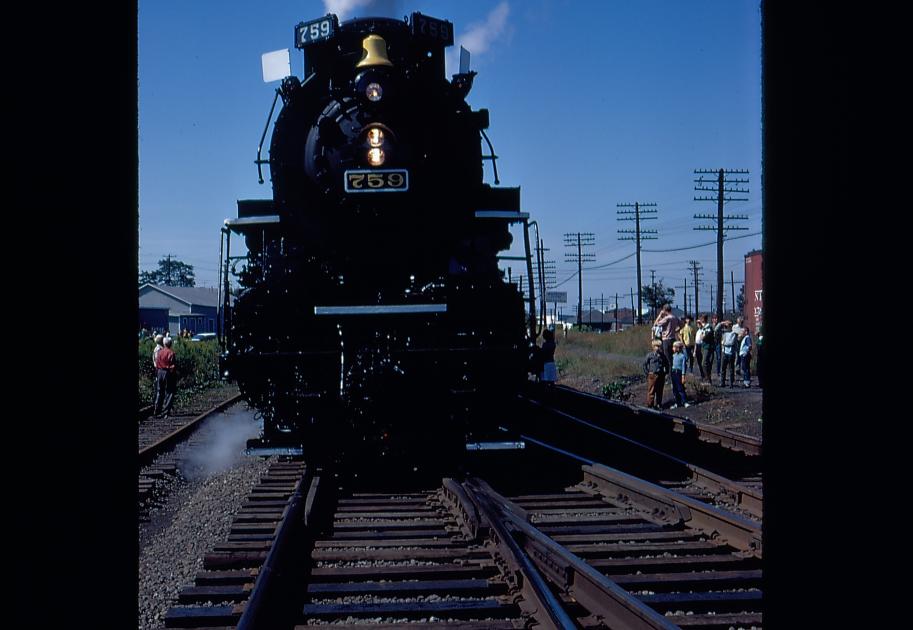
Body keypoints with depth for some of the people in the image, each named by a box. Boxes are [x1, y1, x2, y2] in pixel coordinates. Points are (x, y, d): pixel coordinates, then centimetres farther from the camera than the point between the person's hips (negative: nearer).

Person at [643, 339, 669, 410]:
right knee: (651, 391, -2)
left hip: (661, 375, 4)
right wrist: (647, 372, -3)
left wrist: (666, 372, 12)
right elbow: (645, 364, 1)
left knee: (659, 391, 10)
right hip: (652, 375, -4)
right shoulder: (650, 355, -4)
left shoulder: (662, 356, 6)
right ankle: (650, 405, 5)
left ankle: (658, 404, 20)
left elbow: (667, 364, 20)